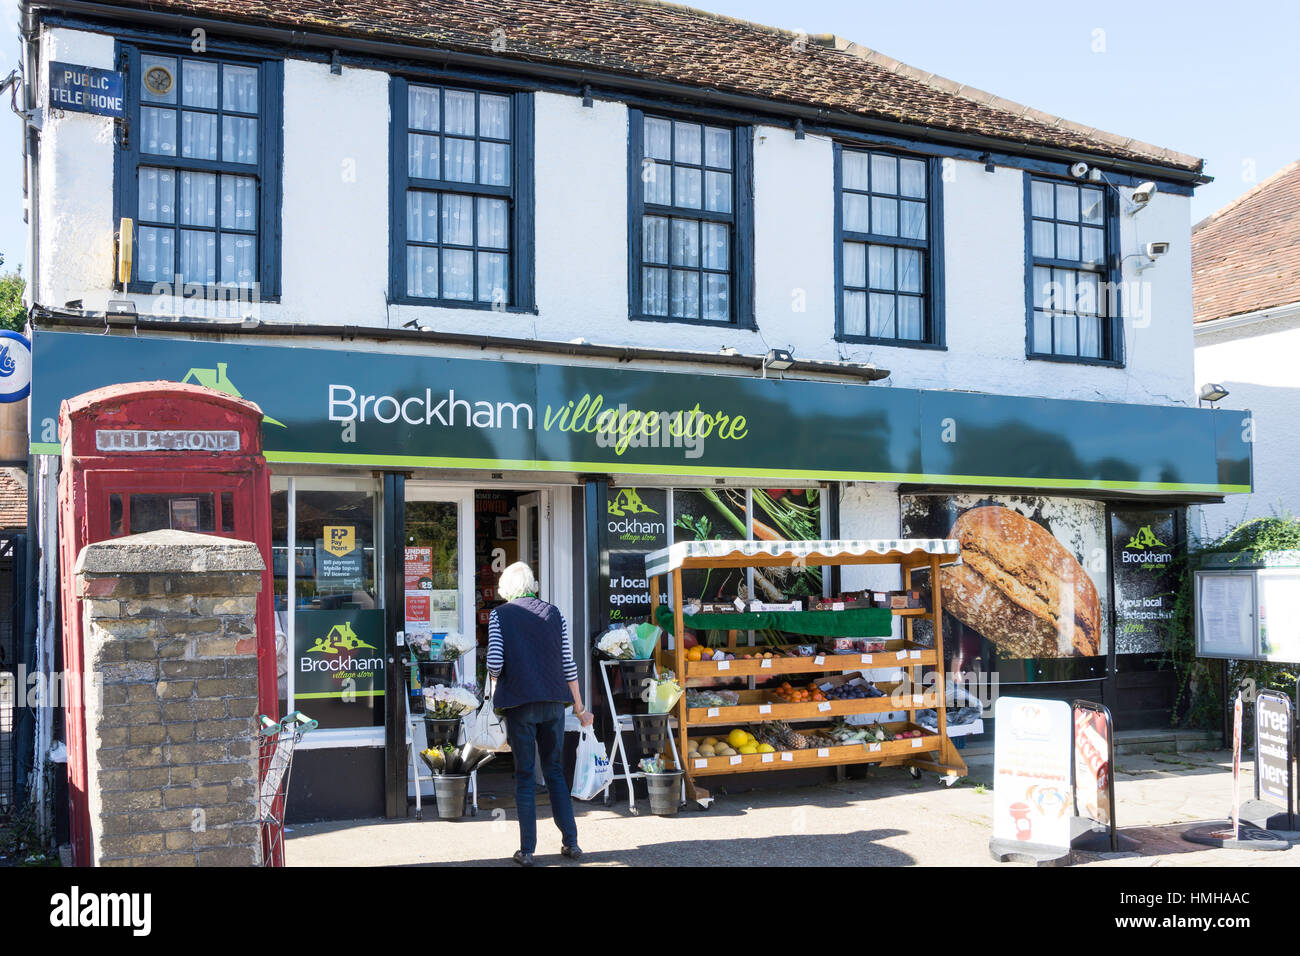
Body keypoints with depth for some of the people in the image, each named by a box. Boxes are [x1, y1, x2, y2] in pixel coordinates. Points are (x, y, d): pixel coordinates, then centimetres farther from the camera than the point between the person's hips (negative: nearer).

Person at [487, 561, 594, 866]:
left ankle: (527, 850, 7)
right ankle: (571, 842, 15)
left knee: (524, 776, 5)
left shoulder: (499, 615, -1)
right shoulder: (554, 613, 7)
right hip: (553, 703, 3)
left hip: (519, 703, -3)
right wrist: (580, 708, 15)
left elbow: (494, 664, -9)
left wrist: (499, 678, 15)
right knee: (555, 772, 14)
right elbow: (569, 665, 7)